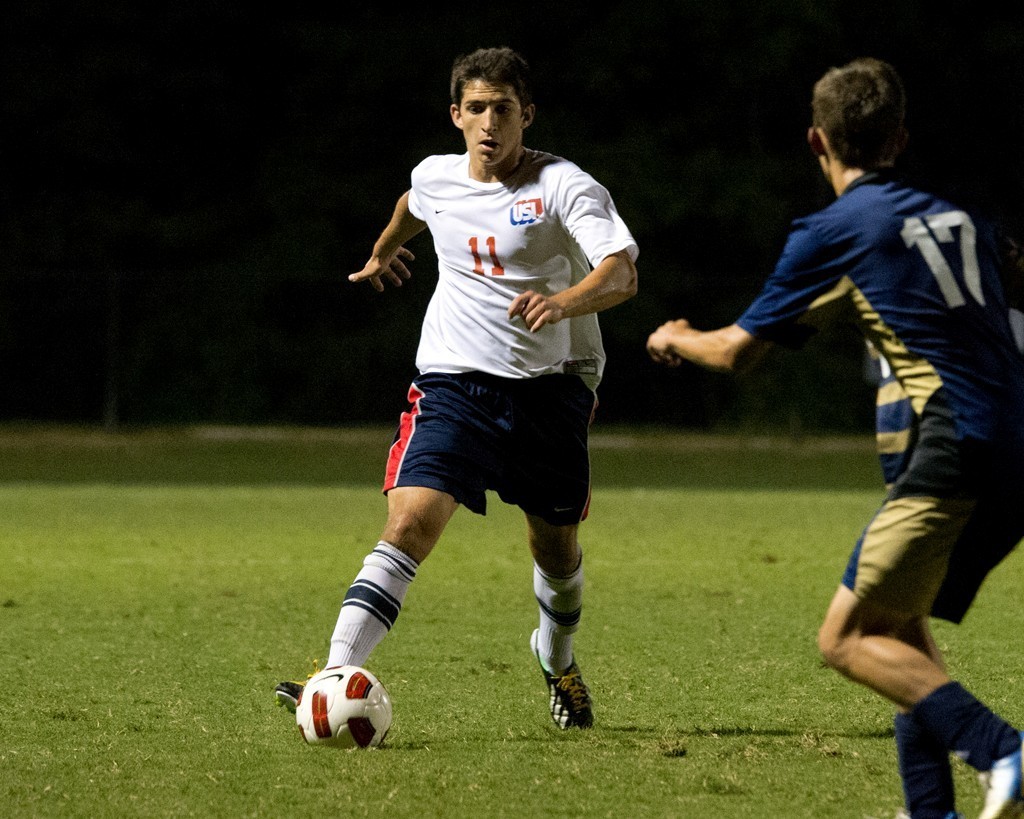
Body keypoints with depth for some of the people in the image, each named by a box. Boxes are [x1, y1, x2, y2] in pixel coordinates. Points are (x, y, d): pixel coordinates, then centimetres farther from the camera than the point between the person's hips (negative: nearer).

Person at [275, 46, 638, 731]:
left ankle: (557, 660, 46)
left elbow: (622, 271, -26)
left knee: (557, 547, 13)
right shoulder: (436, 177, 4)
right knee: (410, 522, -20)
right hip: (454, 384, 1)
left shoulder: (564, 186, -11)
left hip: (550, 390, -1)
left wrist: (562, 301, -46)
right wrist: (383, 251, 50)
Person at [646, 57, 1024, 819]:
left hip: (959, 443, -8)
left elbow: (738, 351, 11)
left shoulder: (833, 233, 1)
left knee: (848, 638, -6)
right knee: (901, 623, 21)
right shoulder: (958, 218, 19)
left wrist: (677, 339, 32)